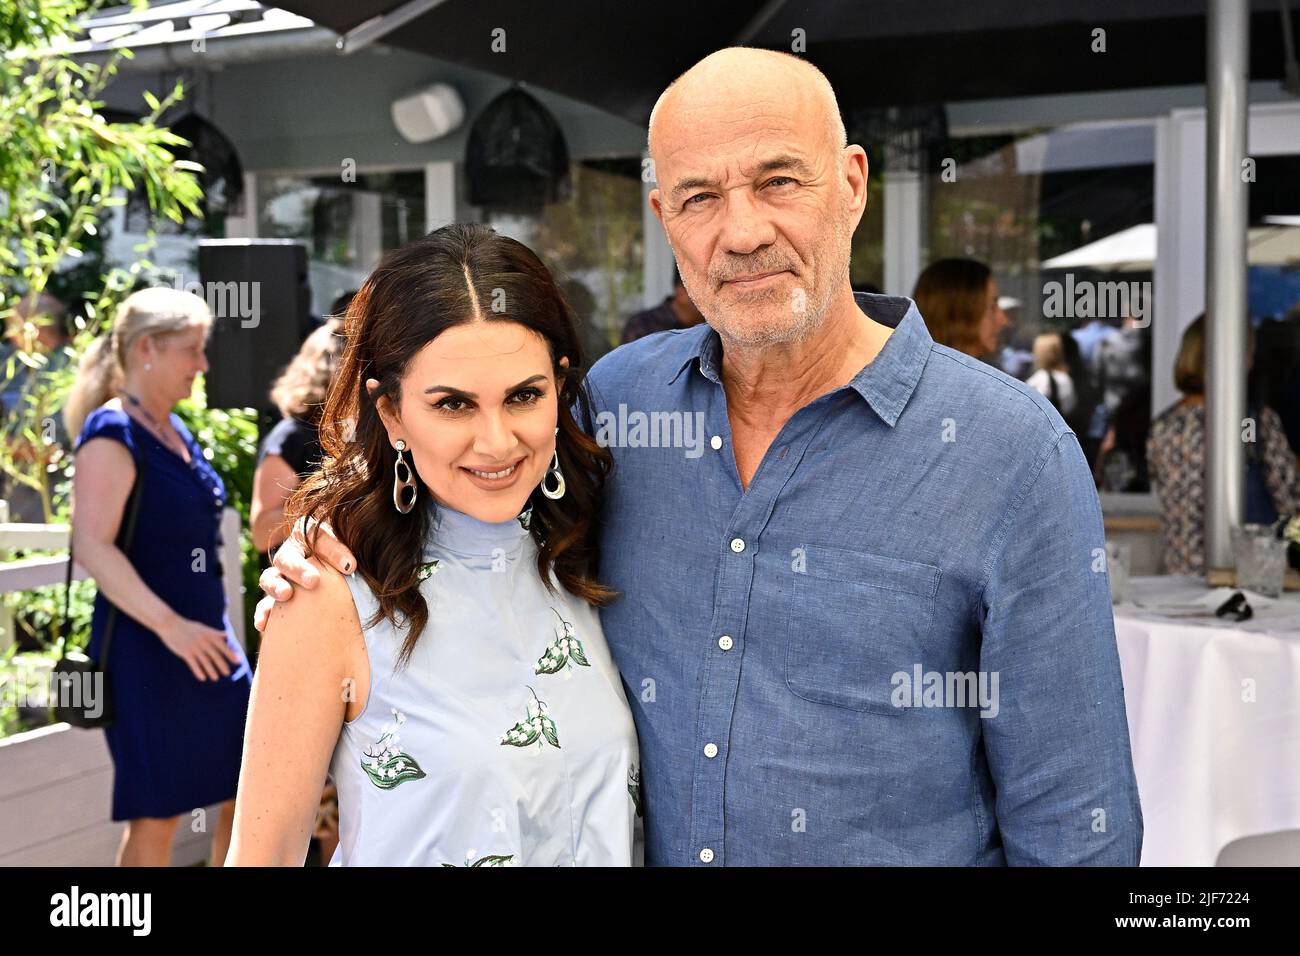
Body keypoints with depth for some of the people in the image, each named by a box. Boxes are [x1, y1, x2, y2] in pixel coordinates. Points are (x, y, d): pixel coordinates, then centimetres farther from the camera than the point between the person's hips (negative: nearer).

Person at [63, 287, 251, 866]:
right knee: (158, 813, 1)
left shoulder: (175, 431, 13)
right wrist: (170, 626, -30)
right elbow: (92, 547, -23)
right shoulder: (112, 433, -13)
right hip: (145, 647, -8)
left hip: (206, 639, 8)